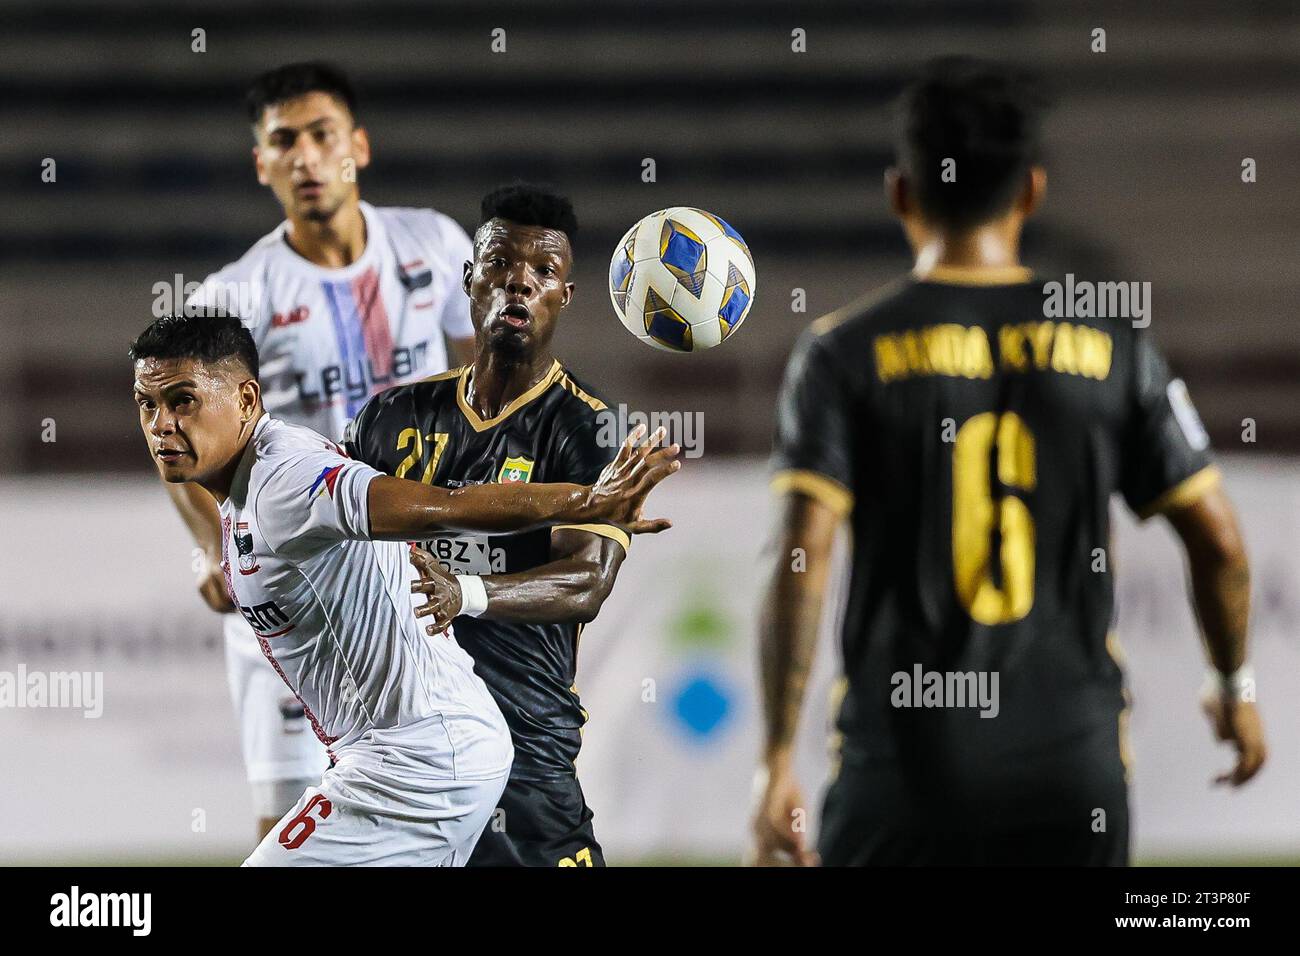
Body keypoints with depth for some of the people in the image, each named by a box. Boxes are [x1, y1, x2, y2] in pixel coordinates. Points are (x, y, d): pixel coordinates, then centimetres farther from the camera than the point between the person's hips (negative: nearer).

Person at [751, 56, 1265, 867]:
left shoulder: (846, 354, -3)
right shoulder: (1112, 346, 3)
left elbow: (801, 564, -11)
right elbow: (1220, 542, 5)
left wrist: (778, 765, -10)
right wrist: (1236, 686, 22)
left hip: (905, 771, -1)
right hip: (1076, 768, 1)